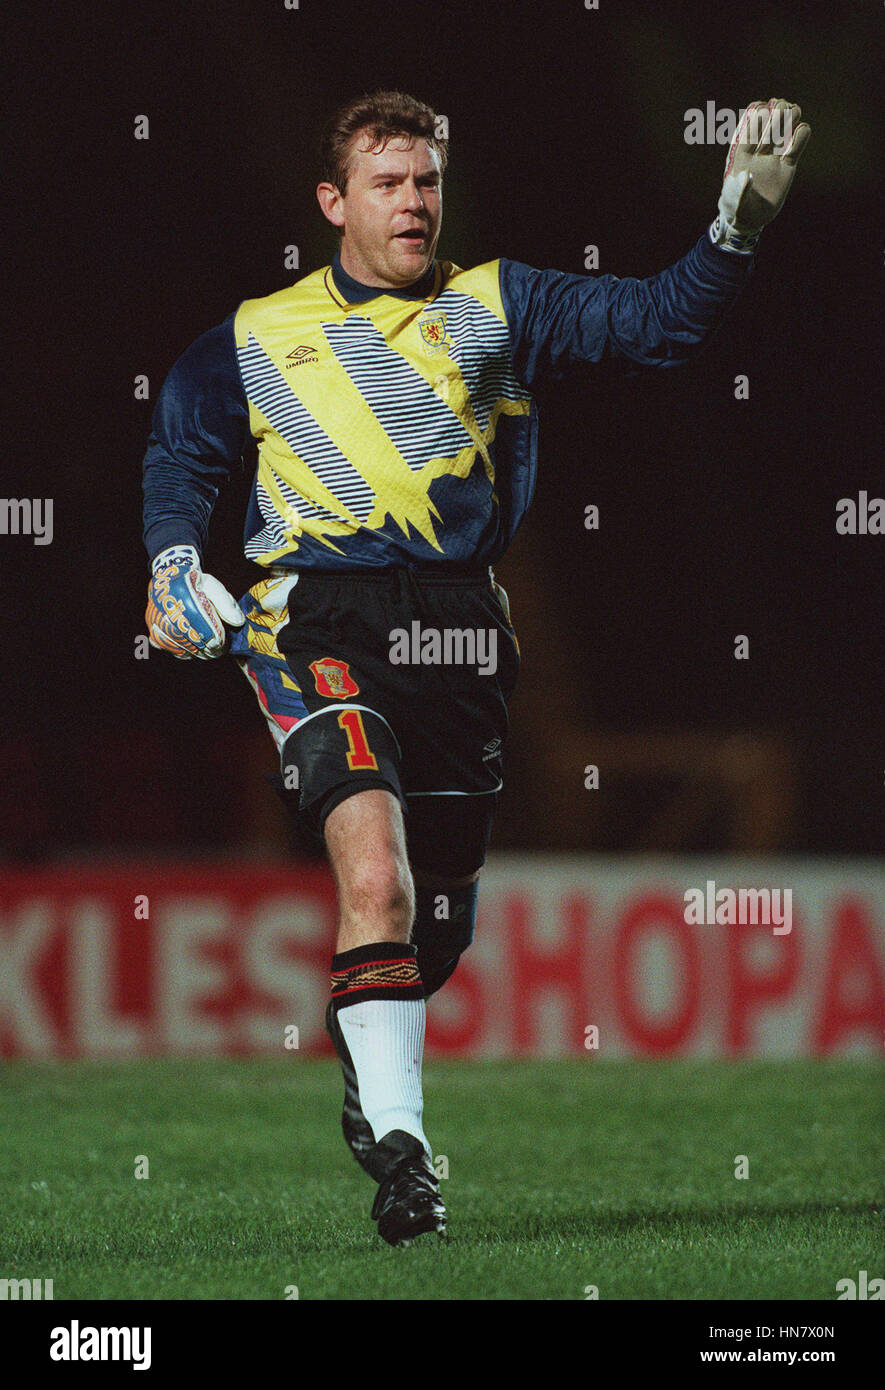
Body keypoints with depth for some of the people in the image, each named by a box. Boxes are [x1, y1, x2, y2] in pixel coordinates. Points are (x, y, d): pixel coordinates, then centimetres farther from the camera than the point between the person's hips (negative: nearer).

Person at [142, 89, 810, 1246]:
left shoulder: (497, 308, 11)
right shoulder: (256, 337, 12)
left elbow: (652, 323, 2)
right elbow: (181, 449, 26)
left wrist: (739, 224, -14)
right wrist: (174, 561, 8)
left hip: (456, 625, 2)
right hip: (319, 620, -2)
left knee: (439, 921, 11)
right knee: (377, 878, -24)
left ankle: (373, 1088, 40)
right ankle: (400, 1147, -22)